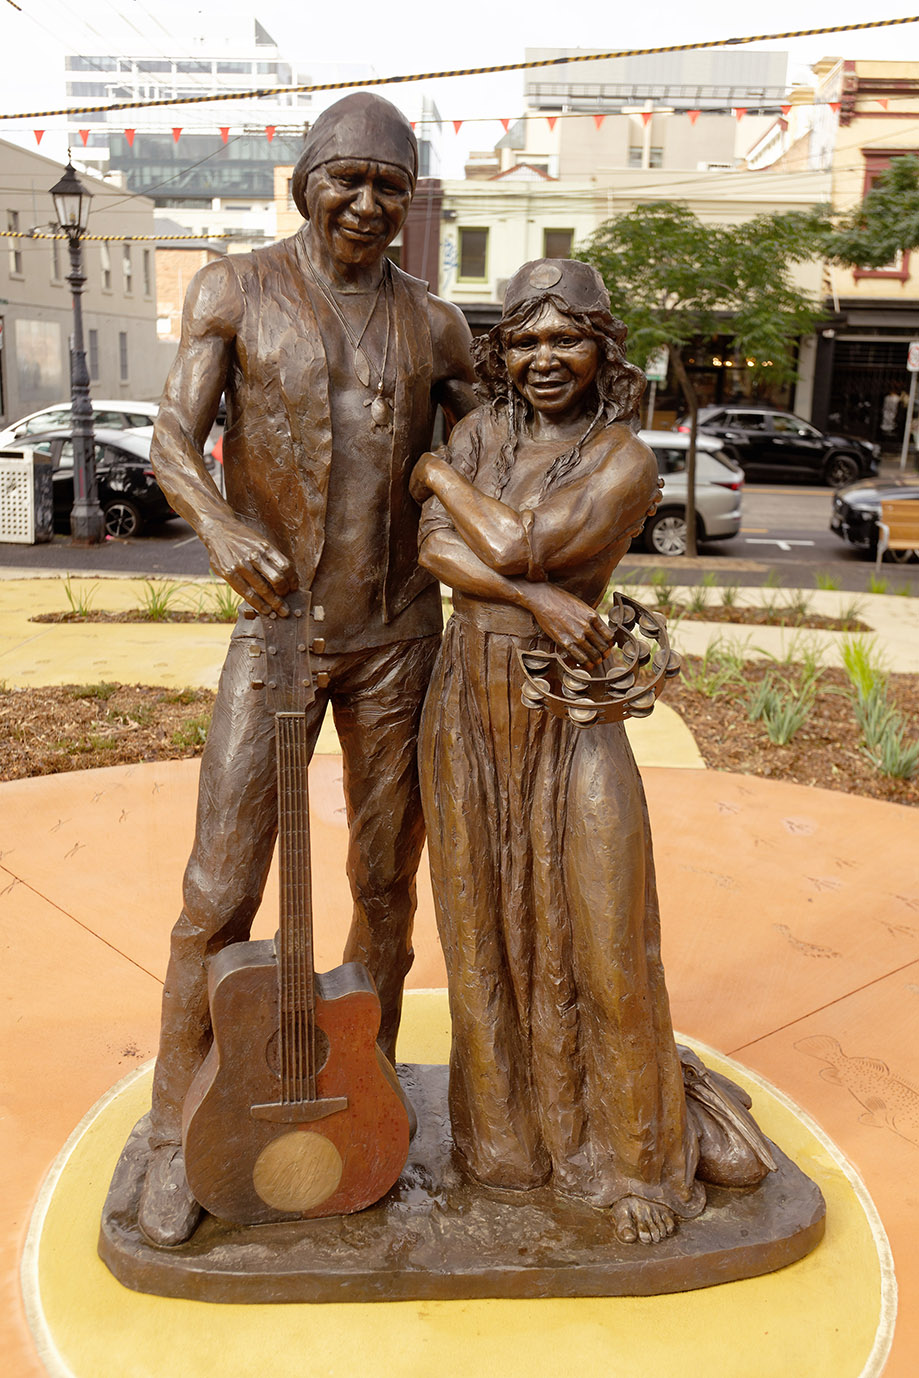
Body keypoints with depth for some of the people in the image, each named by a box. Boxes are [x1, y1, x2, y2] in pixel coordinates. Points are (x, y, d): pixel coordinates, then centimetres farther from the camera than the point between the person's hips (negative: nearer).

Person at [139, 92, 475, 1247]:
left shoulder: (432, 322, 8)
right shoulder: (234, 290, 1)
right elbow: (172, 444, -9)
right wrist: (220, 526, -31)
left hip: (398, 640, 3)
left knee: (386, 885, 11)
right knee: (220, 895, -2)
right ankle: (174, 1134, 19)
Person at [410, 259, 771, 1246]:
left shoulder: (623, 460, -8)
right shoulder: (480, 432, 7)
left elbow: (519, 543, -21)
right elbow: (434, 547, -7)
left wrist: (438, 474, -4)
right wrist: (536, 597, -21)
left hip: (570, 715, -4)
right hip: (469, 702, 4)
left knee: (597, 934, 1)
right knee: (487, 923, 12)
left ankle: (635, 1156, 25)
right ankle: (510, 1128, 33)